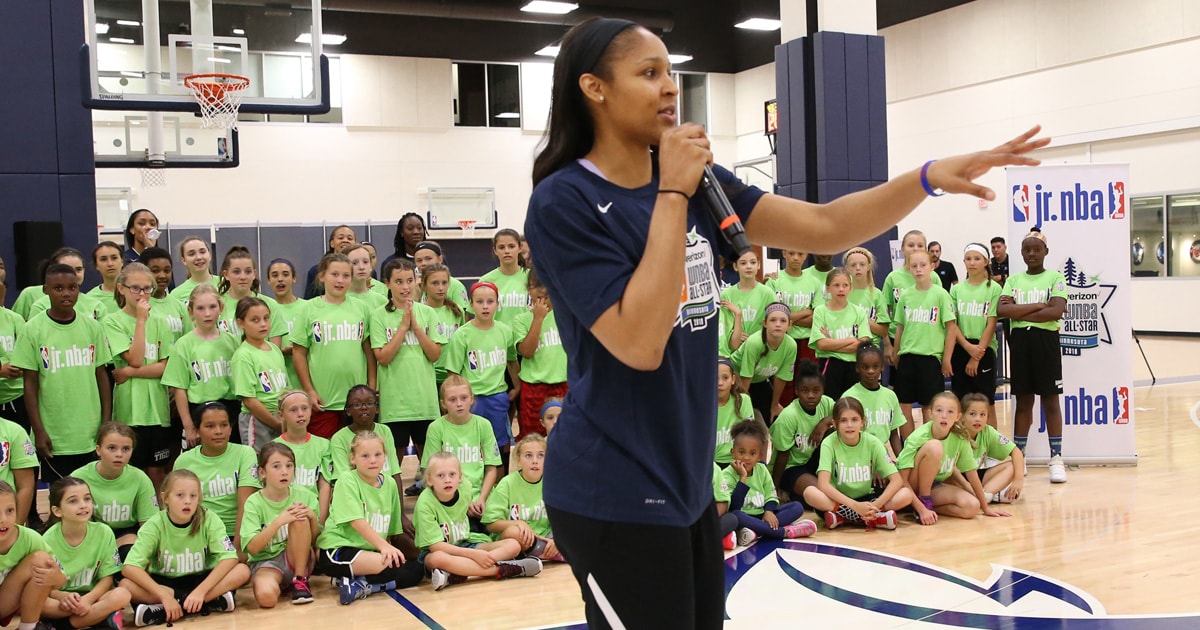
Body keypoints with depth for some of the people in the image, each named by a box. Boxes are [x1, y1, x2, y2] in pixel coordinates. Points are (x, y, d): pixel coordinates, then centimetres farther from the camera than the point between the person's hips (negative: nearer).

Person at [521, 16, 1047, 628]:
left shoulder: (693, 177, 6)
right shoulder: (563, 201, -14)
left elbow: (822, 228, 1)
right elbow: (639, 343, -23)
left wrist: (929, 177, -12)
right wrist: (673, 194, -21)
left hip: (686, 482, 7)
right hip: (616, 496, -7)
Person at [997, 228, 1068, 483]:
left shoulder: (1055, 278, 1)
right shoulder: (1013, 280, 10)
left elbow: (1056, 311, -15)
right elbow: (1002, 309, -6)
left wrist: (1019, 312, -12)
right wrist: (1039, 305, -13)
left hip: (1045, 340, -3)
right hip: (1020, 340, 3)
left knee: (1050, 399, 2)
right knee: (1023, 400, 9)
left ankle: (1056, 458, 8)